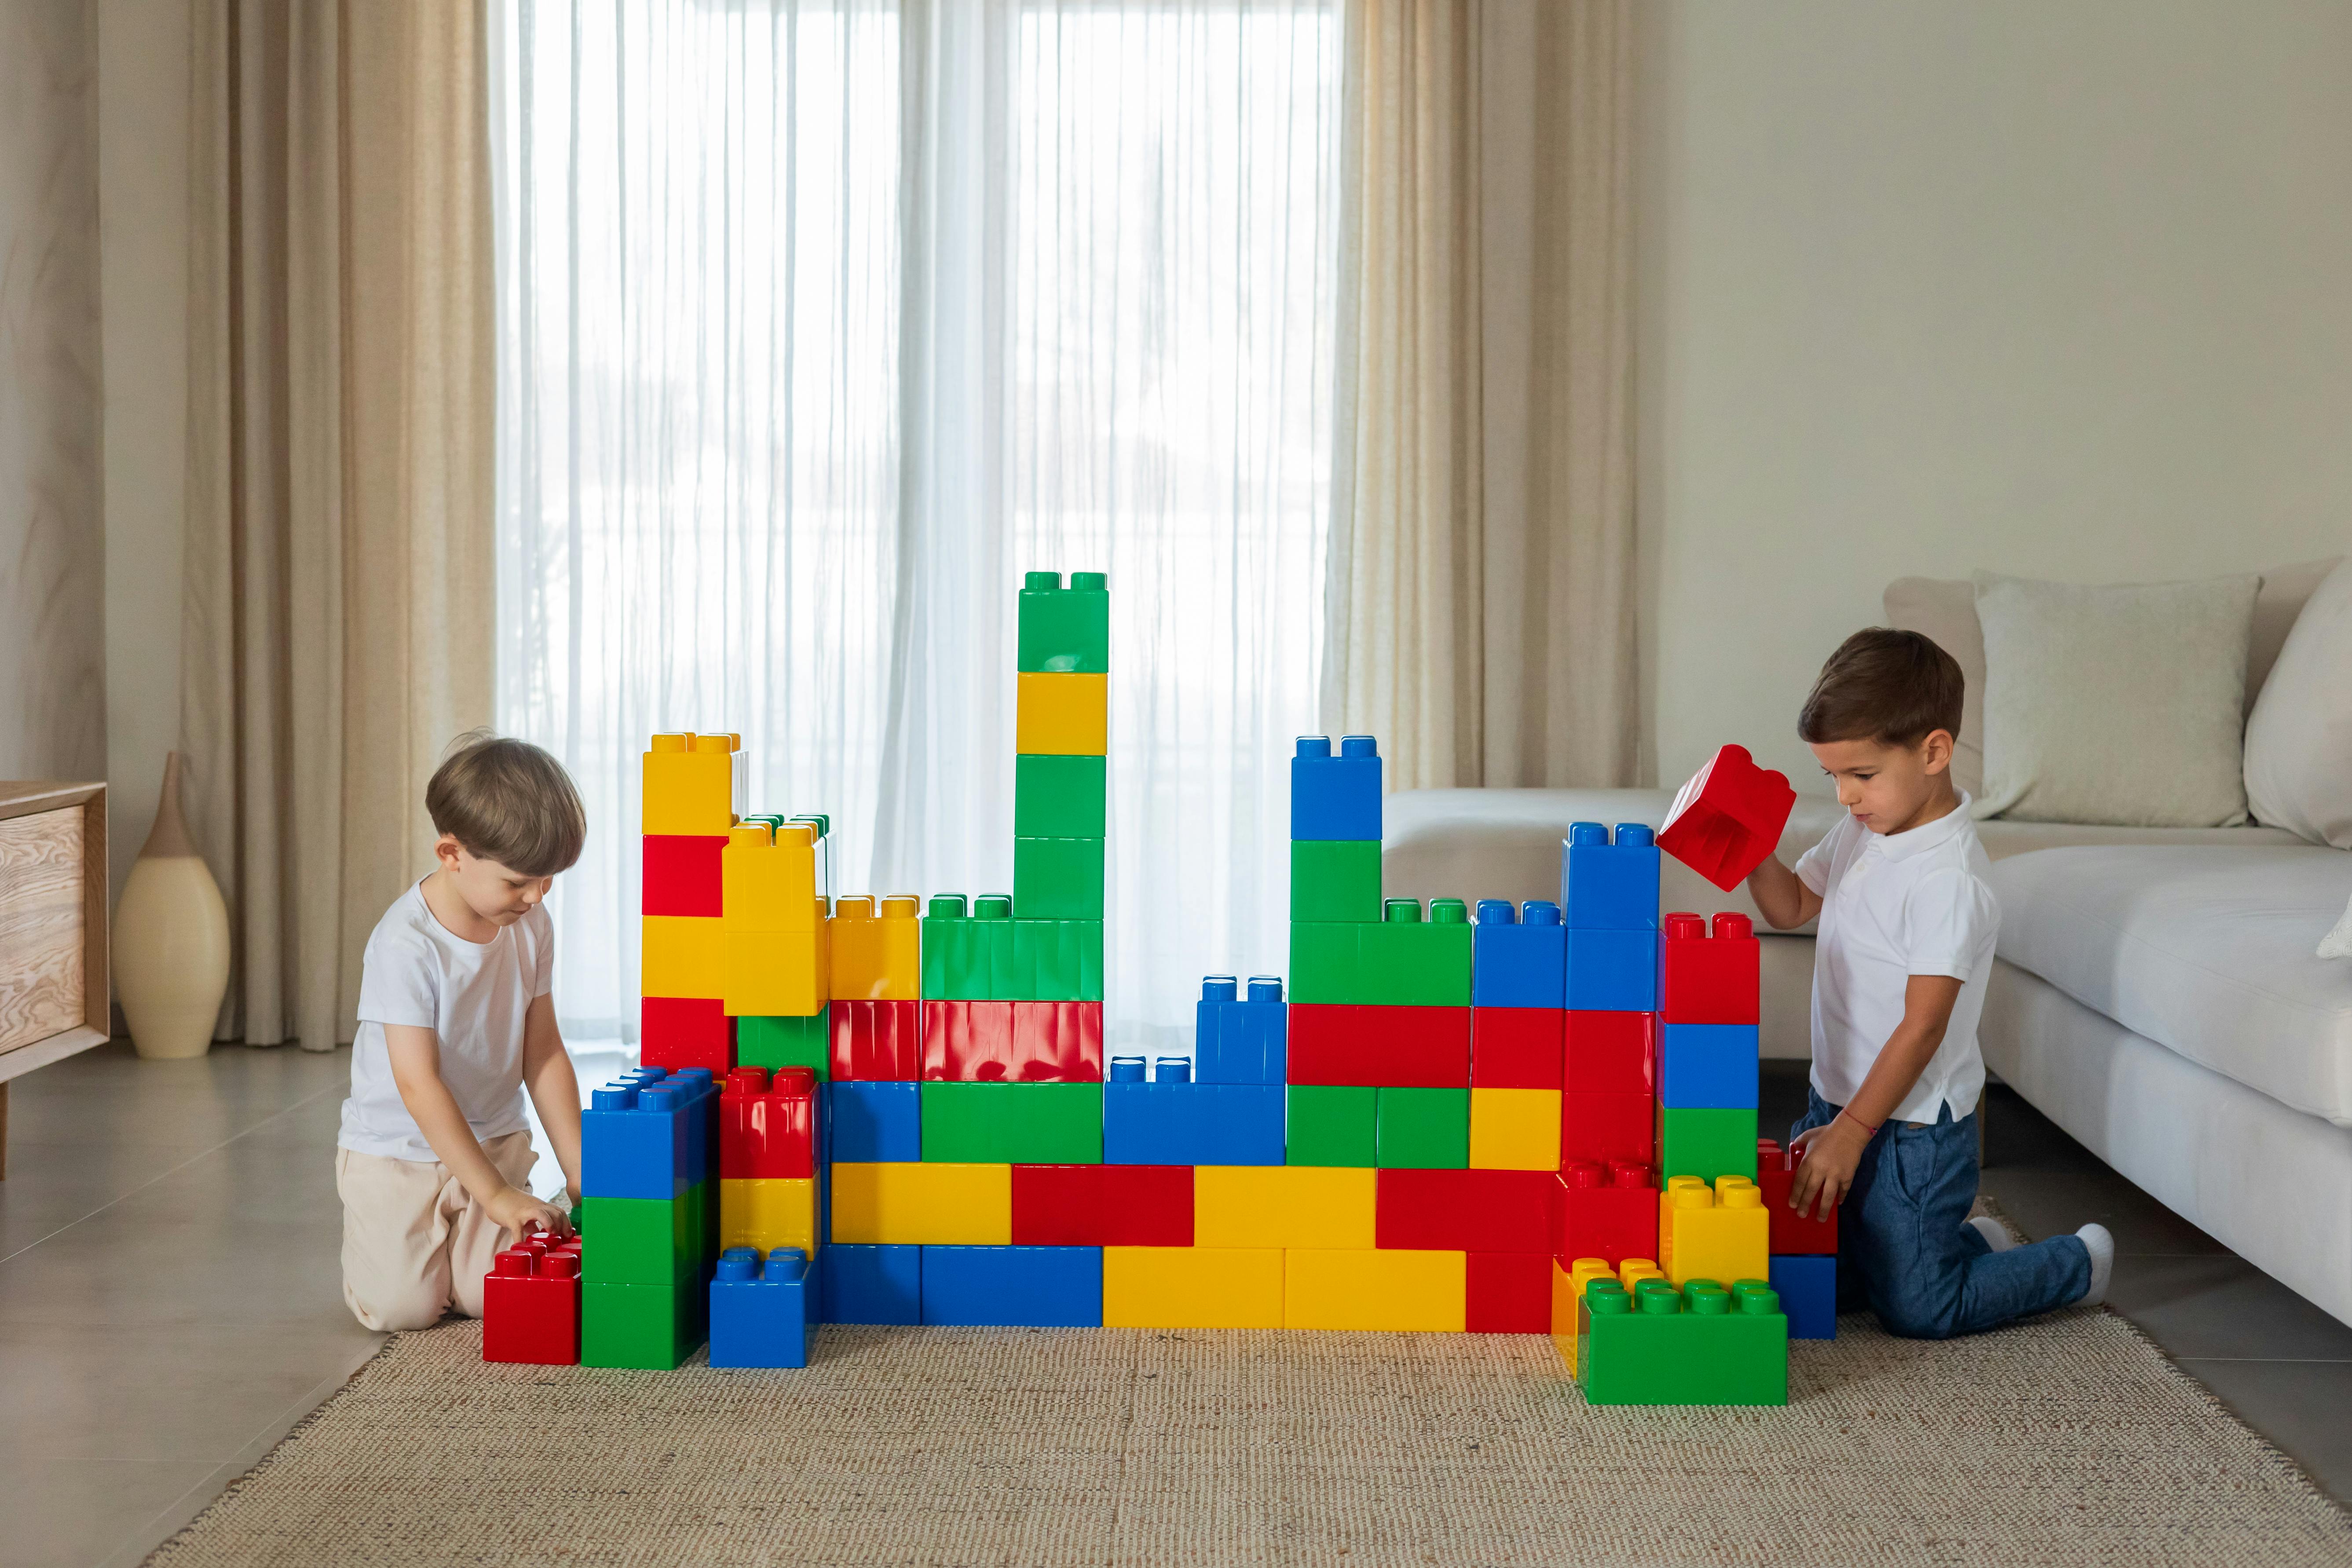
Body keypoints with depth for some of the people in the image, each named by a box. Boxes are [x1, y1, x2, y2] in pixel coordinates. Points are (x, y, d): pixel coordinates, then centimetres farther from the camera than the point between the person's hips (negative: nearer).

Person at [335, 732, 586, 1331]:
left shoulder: (531, 927, -4)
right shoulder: (406, 945, -24)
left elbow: (544, 1056, 3)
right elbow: (419, 1085, -26)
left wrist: (579, 1172, -2)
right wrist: (495, 1195, -28)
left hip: (495, 1142, 4)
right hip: (397, 1151, -4)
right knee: (402, 1306, -14)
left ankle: (454, 1239, 21)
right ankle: (368, 1237, 20)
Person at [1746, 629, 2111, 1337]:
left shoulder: (1948, 879, -24)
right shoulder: (1863, 832, 3)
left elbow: (1923, 1026, -24)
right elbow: (1792, 905, 20)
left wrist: (1852, 1132, -24)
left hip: (1912, 1127, -9)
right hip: (1837, 1104, 9)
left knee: (1918, 1311, -3)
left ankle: (2078, 1262, 20)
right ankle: (1975, 1242, 32)